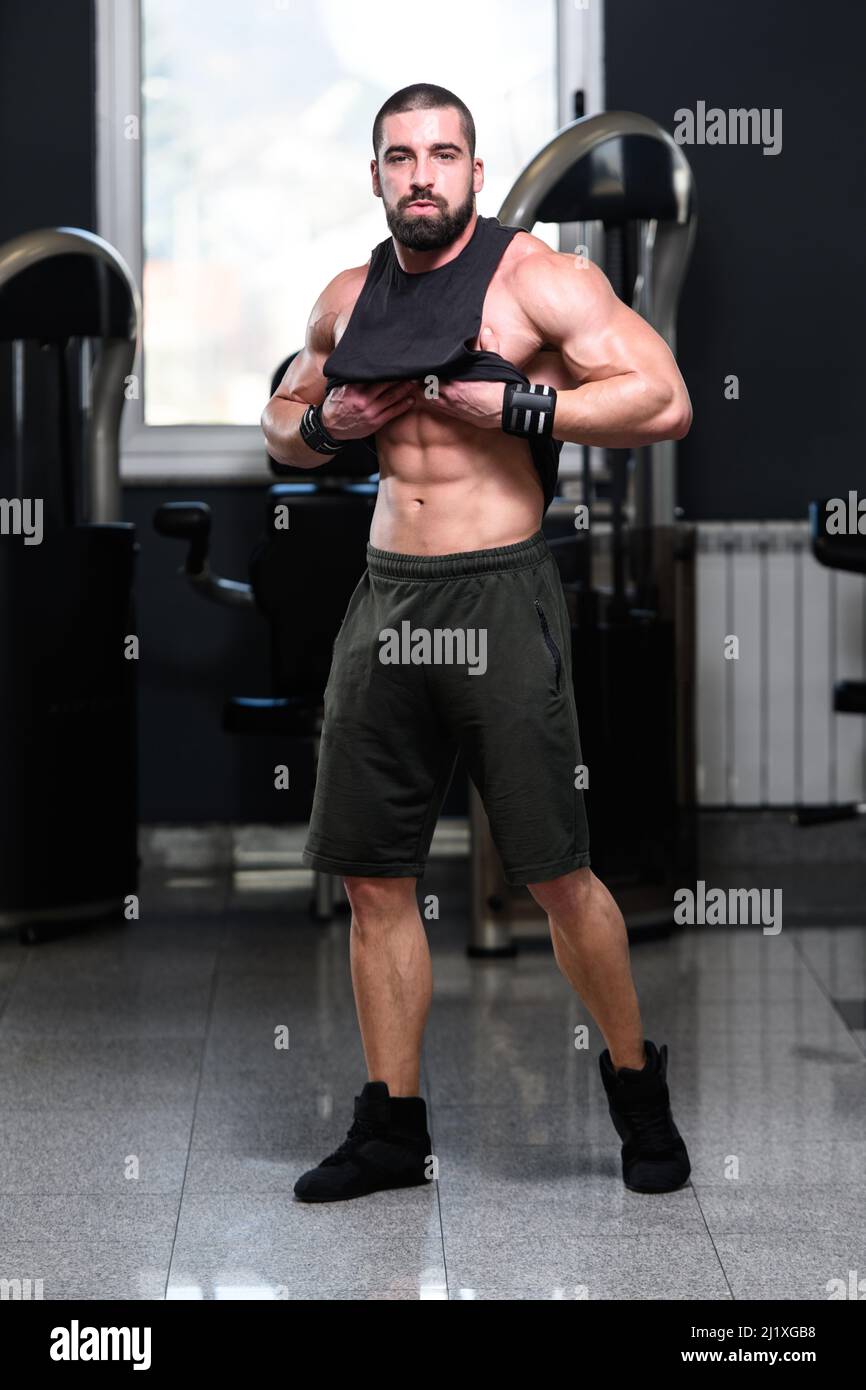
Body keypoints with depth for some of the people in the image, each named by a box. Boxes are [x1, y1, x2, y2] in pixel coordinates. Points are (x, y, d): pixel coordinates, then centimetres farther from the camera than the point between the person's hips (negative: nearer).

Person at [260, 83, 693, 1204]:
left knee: (556, 876, -4)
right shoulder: (349, 301, 13)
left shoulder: (538, 279, -5)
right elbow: (280, 426, 27)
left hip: (500, 600, -5)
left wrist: (510, 405, -16)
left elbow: (664, 400, -14)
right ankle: (390, 1130, 16)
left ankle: (638, 1090, 18)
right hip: (385, 600, 6)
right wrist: (325, 422, 5)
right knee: (374, 877, 6)